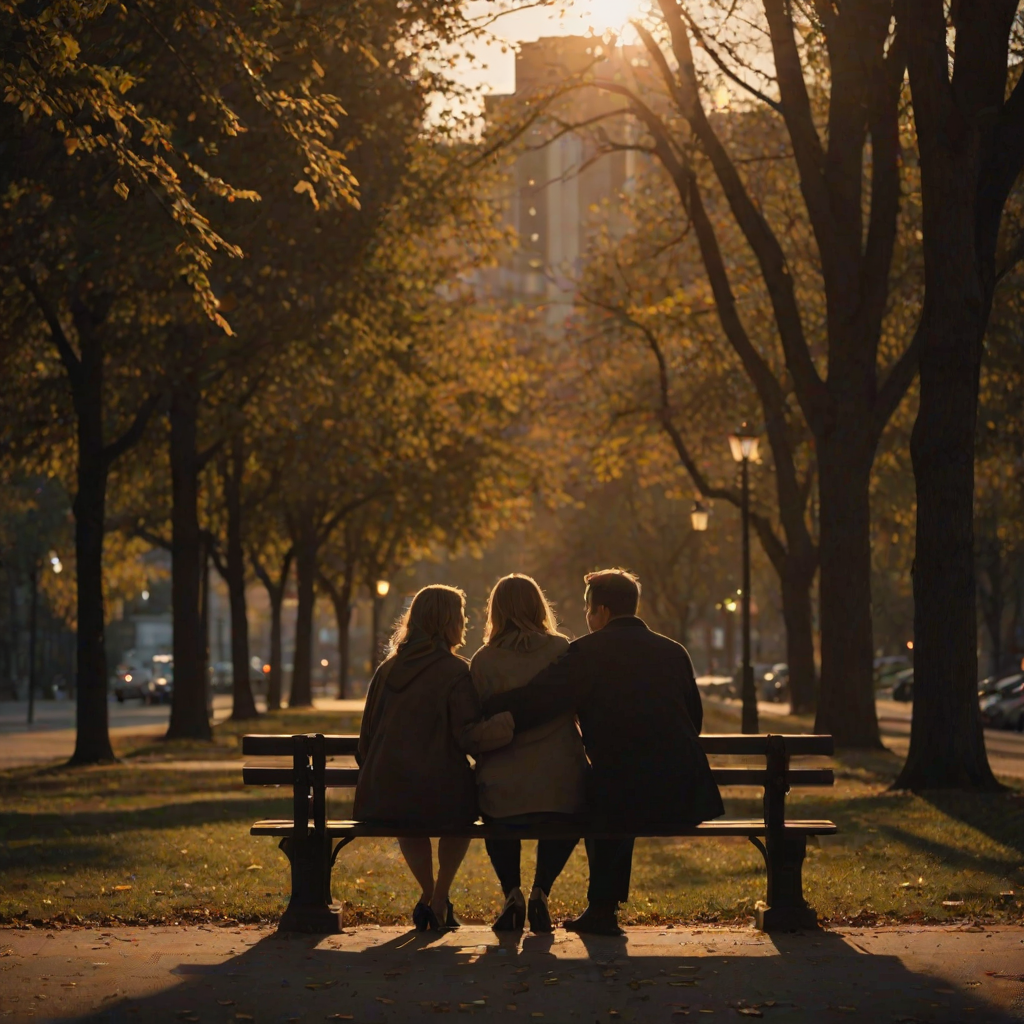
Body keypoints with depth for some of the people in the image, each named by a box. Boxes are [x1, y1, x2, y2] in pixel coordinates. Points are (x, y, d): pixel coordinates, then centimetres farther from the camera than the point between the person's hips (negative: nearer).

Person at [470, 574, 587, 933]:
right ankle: (541, 892, 13)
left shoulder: (483, 661, -1)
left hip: (504, 790, 0)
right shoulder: (562, 651, 1)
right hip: (562, 788, 0)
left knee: (497, 819, 34)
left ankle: (511, 892, 15)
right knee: (567, 821, 34)